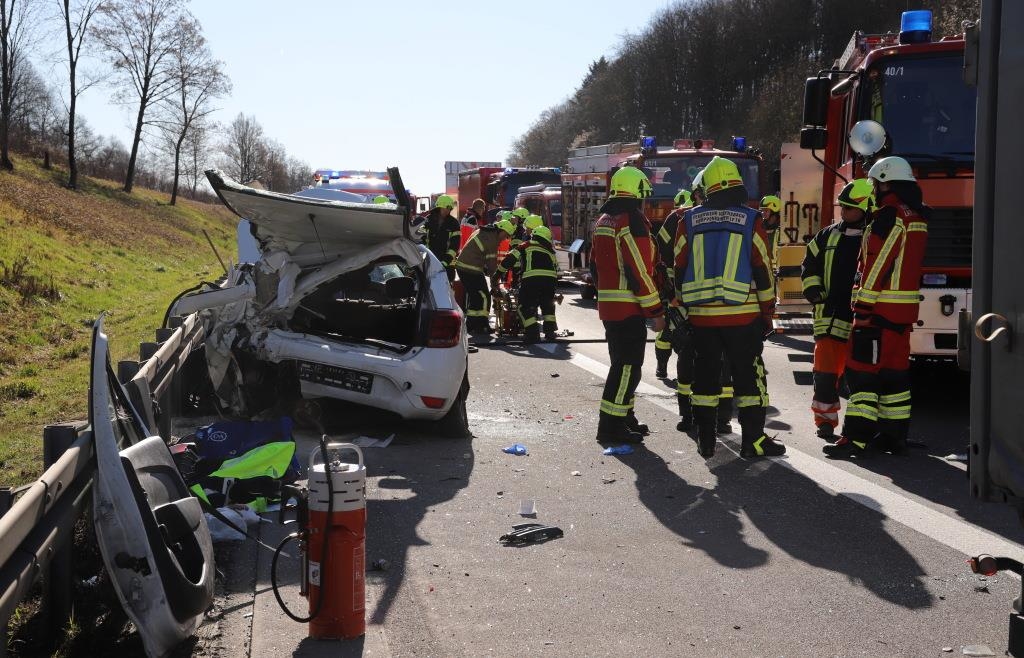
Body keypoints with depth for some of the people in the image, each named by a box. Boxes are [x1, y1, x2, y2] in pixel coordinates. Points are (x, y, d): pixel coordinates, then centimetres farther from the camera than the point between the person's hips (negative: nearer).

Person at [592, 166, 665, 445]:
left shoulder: (603, 221, 15)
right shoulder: (632, 220, -15)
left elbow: (596, 264, 21)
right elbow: (640, 270, -19)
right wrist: (656, 311, -15)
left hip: (608, 304, 10)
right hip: (629, 307, -10)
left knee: (623, 363, 18)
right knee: (628, 366, -6)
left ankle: (624, 419, 26)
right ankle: (611, 427, -6)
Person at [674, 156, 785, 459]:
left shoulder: (689, 221, 4)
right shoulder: (750, 221, -2)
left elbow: (679, 270, 7)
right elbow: (763, 271, 0)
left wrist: (685, 305, 17)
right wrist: (767, 310, 8)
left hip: (701, 314, 3)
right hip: (742, 314, -2)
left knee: (705, 373, 10)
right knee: (748, 375, 4)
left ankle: (705, 440, 13)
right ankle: (753, 439, 4)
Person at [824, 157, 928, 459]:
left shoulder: (889, 216, -15)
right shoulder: (917, 216, 15)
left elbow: (876, 265, -18)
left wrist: (862, 305, -15)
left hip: (878, 308, -9)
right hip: (905, 307, 9)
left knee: (862, 371, -7)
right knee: (895, 370, 13)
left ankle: (857, 437, -9)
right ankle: (894, 434, 17)